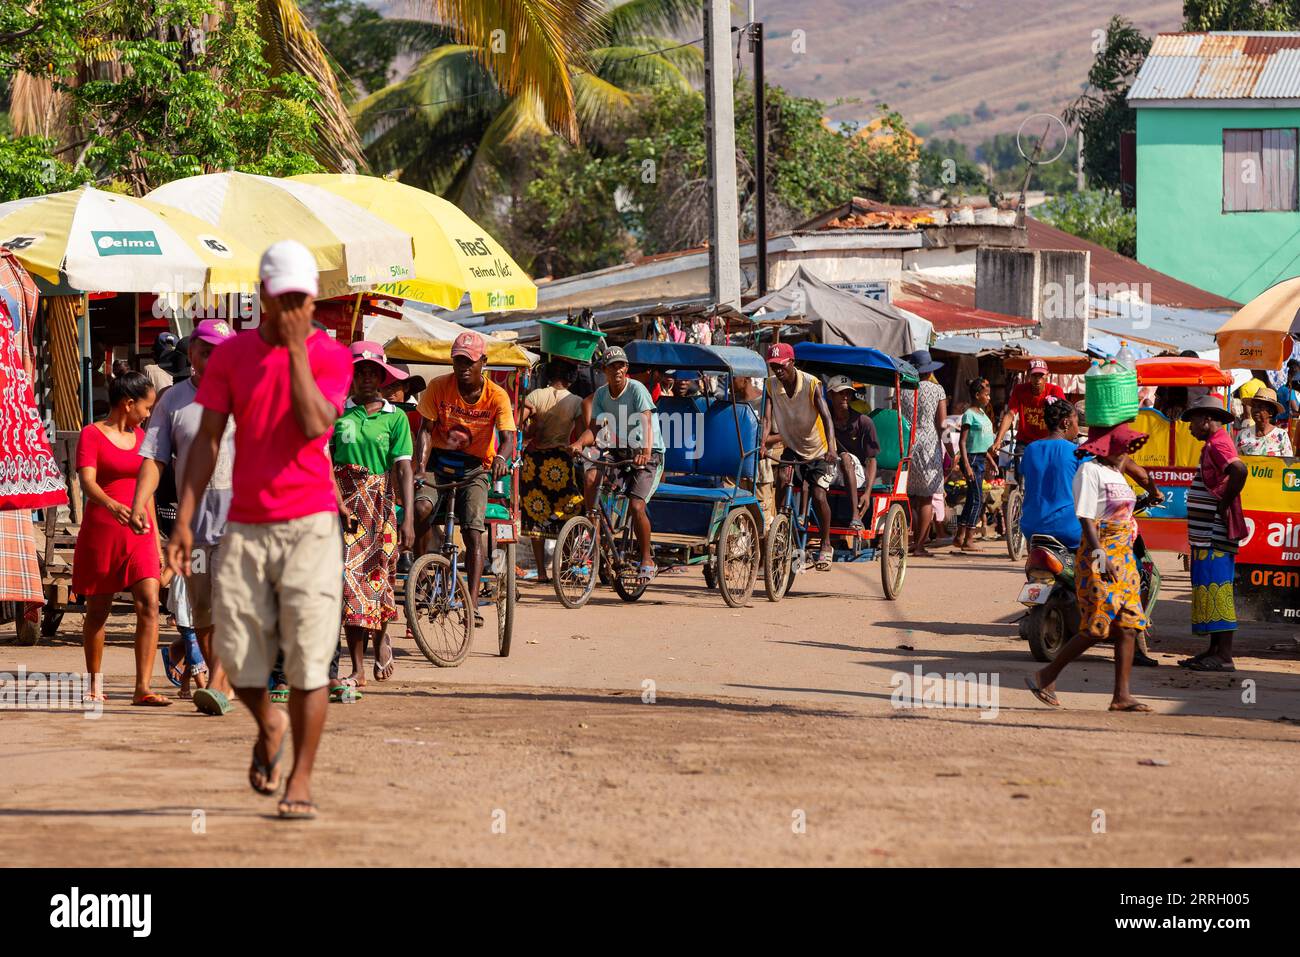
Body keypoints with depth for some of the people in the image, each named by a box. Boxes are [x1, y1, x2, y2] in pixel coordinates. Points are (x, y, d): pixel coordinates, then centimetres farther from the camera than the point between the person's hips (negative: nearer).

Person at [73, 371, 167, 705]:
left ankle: (143, 688, -16)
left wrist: (156, 540, 18)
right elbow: (87, 481, -19)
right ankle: (95, 684, 24)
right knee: (98, 611, 7)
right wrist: (112, 506, -38)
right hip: (101, 529, -4)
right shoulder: (92, 434, -5)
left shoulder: (139, 436, 14)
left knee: (149, 605, -13)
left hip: (139, 532, 4)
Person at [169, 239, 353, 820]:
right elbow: (207, 440, 6)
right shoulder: (230, 356, 7)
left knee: (308, 657, -7)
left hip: (309, 524, -2)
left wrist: (297, 348, -14)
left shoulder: (330, 356, 1)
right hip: (245, 526, 2)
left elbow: (314, 425, -15)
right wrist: (184, 519, -2)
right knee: (237, 652, 0)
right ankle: (268, 724, 32)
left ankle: (301, 779, 1)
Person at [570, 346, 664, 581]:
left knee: (636, 505, -19)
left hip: (648, 454, -5)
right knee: (590, 477, -23)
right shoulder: (601, 394, 1)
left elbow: (646, 422, -28)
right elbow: (594, 429, -4)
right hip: (618, 451, 5)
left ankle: (647, 560, -2)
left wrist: (646, 451, -44)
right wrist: (579, 443, -25)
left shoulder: (636, 389, -16)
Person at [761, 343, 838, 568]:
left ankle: (826, 546, 7)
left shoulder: (811, 384, -22)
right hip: (792, 446, 3)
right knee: (782, 479, -25)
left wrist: (831, 447, -45)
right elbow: (767, 418, -18)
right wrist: (763, 443, -37)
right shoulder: (771, 385, -11)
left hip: (818, 449, -3)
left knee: (818, 495, -12)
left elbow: (826, 416, -30)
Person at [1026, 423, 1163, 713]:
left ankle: (1121, 696, 0)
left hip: (1124, 558, 9)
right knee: (1097, 628, -12)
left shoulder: (1116, 474, 19)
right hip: (1099, 557, -9)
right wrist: (1100, 554, -25)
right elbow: (1085, 517, -16)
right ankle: (1046, 677, -1)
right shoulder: (1090, 471, -9)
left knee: (1128, 627, 1)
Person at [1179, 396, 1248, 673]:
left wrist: (1224, 504, -22)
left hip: (1215, 535, -11)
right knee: (1212, 590, 14)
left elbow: (1239, 470, -31)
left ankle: (1224, 656, -11)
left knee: (1217, 590, -10)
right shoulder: (1213, 445, 18)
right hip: (1208, 534, 11)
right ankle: (1215, 651, 19)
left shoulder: (1217, 444, -14)